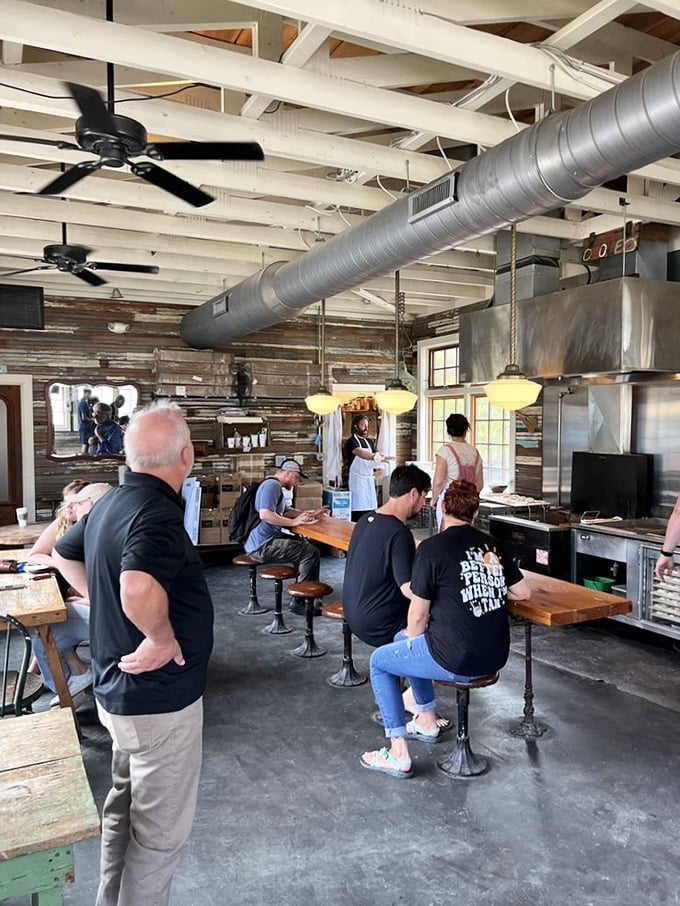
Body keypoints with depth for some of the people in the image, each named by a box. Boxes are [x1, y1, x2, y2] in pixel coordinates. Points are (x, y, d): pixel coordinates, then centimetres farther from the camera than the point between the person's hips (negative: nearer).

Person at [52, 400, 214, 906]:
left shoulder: (112, 503, 4)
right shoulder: (157, 512, -27)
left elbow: (65, 556, 19)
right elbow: (138, 588, -44)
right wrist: (161, 636, -26)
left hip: (119, 689, 10)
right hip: (159, 698, -10)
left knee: (126, 806, 27)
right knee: (162, 828, 9)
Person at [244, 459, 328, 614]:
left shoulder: (276, 486, 20)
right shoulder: (271, 485, -14)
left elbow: (285, 512, 26)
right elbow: (265, 514, -27)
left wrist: (310, 514, 16)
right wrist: (293, 522, -22)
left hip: (266, 541, 12)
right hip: (262, 545, -12)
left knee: (305, 544, 22)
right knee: (311, 552, -16)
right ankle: (300, 602, -7)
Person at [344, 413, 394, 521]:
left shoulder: (369, 442, 15)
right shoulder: (351, 442, -7)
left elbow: (376, 457, 8)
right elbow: (361, 453, -26)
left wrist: (381, 458, -16)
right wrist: (375, 456, -40)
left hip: (369, 480, 7)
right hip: (357, 480, -7)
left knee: (370, 510, 6)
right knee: (358, 513, -9)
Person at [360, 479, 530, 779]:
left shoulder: (431, 548, -14)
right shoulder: (491, 544, 4)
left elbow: (418, 615, -9)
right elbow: (523, 592, 11)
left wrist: (411, 638, 11)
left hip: (457, 662, -7)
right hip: (496, 656, 7)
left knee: (379, 661, 16)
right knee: (406, 641, 29)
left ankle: (399, 754, 15)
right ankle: (426, 722, 40)